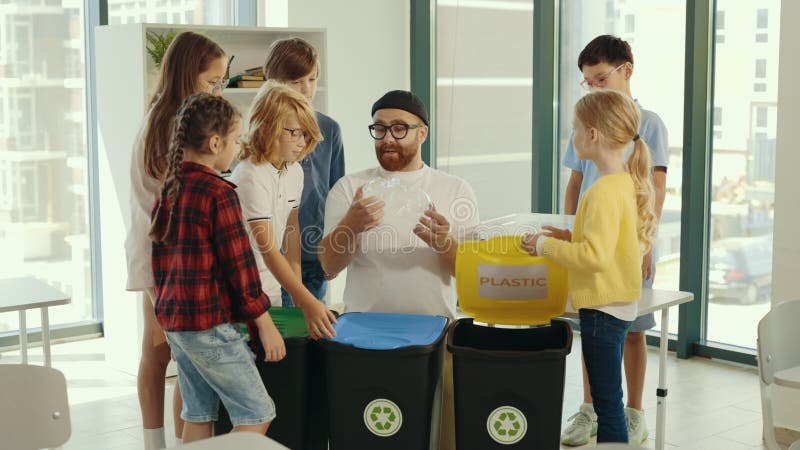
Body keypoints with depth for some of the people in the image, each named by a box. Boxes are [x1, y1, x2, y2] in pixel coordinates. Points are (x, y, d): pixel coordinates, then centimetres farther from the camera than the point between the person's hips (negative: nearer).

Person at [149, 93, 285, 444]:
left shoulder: (169, 188, 9)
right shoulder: (219, 193, -16)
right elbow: (240, 265, -16)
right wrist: (266, 325, -9)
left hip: (173, 319, 9)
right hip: (210, 323, -9)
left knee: (198, 415, 14)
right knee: (257, 414, 0)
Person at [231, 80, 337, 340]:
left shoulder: (295, 172, 3)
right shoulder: (251, 177, -22)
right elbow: (268, 249, -28)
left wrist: (298, 292, 5)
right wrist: (308, 303, -34)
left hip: (272, 287, 7)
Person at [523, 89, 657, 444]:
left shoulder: (604, 192, -21)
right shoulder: (629, 182, 9)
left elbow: (595, 256, -28)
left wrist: (546, 246, -18)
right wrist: (572, 237, 10)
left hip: (602, 307, -10)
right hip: (620, 304, 10)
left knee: (607, 401, -2)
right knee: (609, 397, 18)